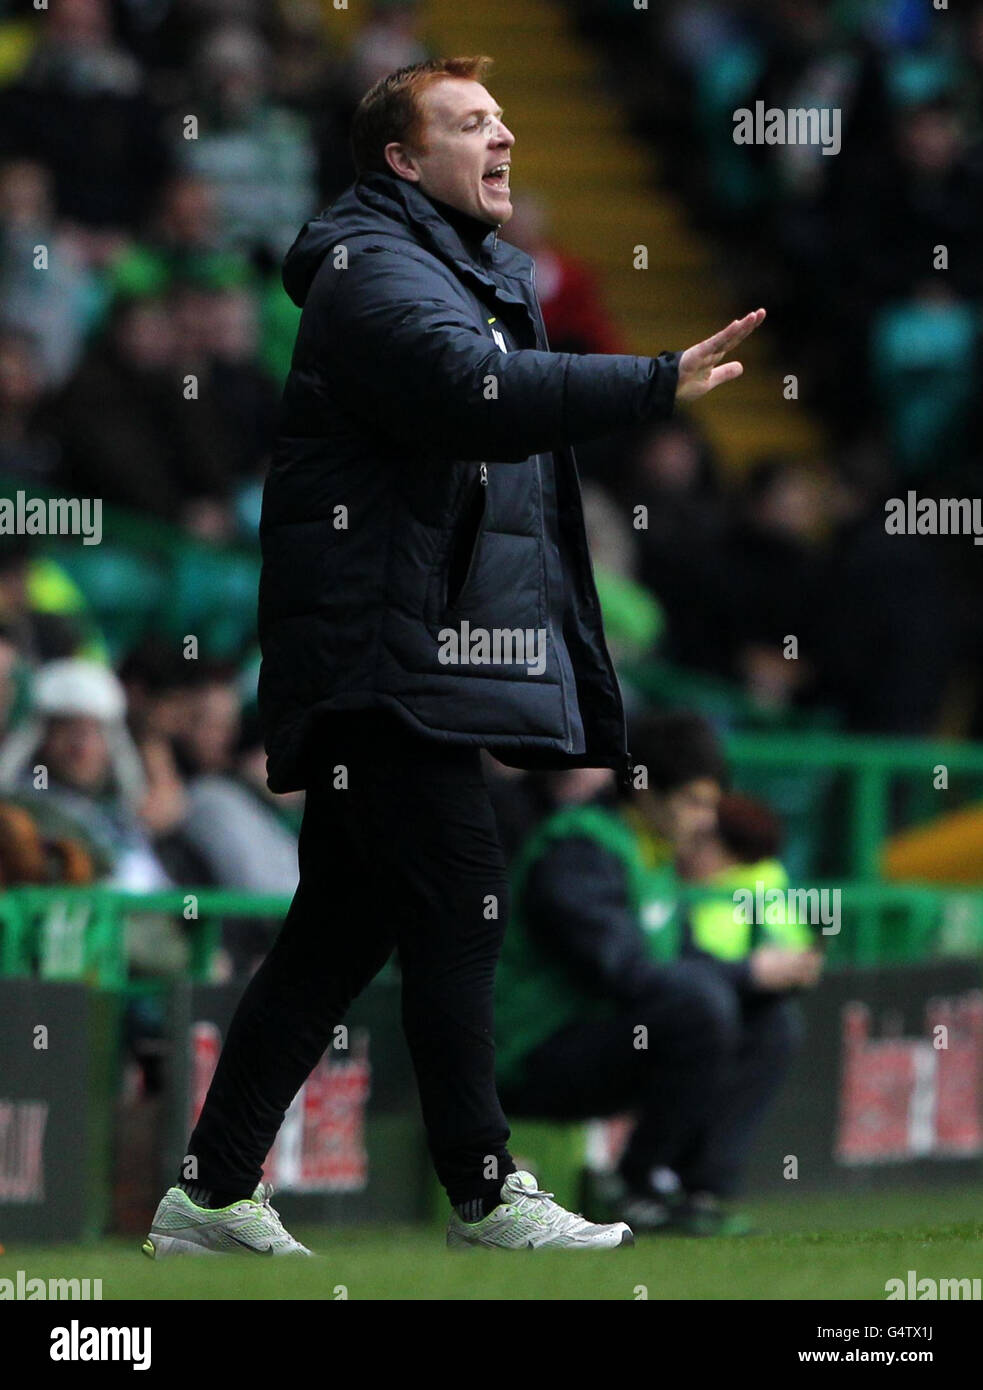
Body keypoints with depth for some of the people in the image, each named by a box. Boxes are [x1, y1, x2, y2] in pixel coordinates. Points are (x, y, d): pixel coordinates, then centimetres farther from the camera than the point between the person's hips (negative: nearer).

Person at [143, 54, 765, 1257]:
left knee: (345, 926, 9)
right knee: (460, 901, -10)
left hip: (419, 651, 10)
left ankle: (211, 1197, 11)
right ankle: (485, 1197, -5)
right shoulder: (374, 273, -11)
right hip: (383, 651, -10)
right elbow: (471, 388, -30)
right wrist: (659, 384, -34)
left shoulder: (478, 274, 23)